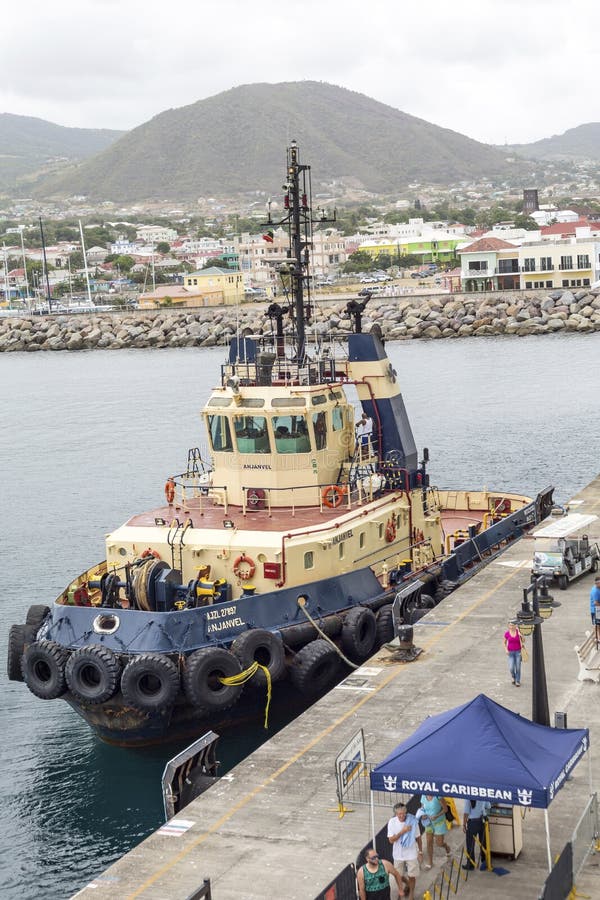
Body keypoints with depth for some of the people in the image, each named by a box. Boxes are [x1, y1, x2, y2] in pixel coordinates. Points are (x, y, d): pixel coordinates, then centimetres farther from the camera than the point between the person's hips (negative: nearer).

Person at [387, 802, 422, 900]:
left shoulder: (412, 821, -19)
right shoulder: (392, 822, -17)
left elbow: (418, 838, -5)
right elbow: (391, 840, -18)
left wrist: (420, 852, 2)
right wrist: (402, 831, -29)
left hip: (411, 854, -1)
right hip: (398, 854, 1)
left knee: (412, 876, 9)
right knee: (399, 875, 17)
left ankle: (411, 892, 37)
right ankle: (408, 884, 49)